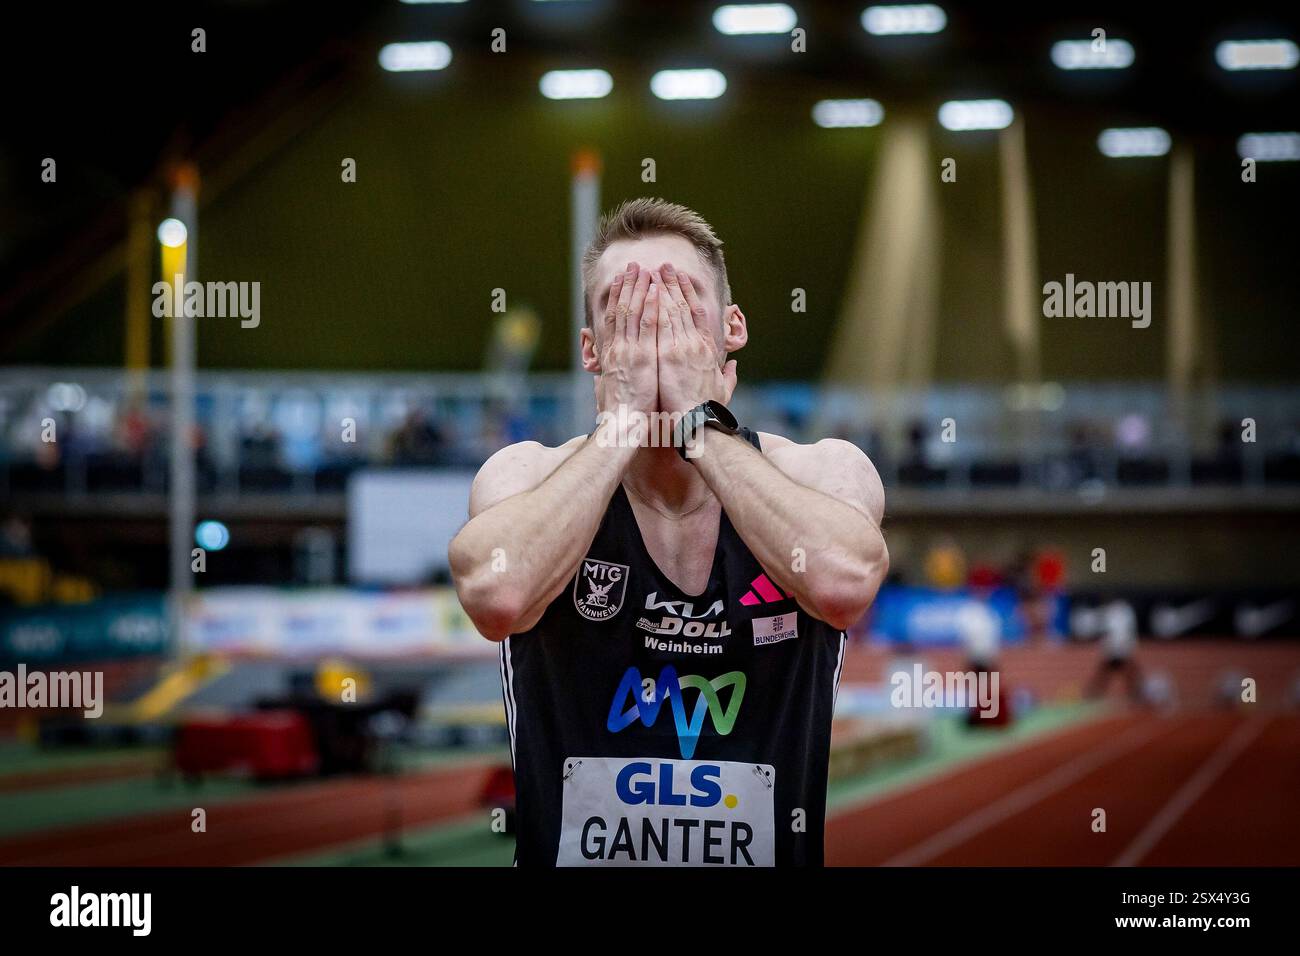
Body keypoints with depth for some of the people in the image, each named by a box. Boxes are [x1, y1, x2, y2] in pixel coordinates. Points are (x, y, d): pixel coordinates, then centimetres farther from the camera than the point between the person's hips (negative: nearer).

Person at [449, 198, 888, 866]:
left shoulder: (825, 473, -1)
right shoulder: (529, 477, -1)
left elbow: (843, 584, -21)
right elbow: (497, 596, -21)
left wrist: (700, 418, -14)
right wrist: (623, 419, -13)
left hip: (769, 849, 0)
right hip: (570, 850, 0)